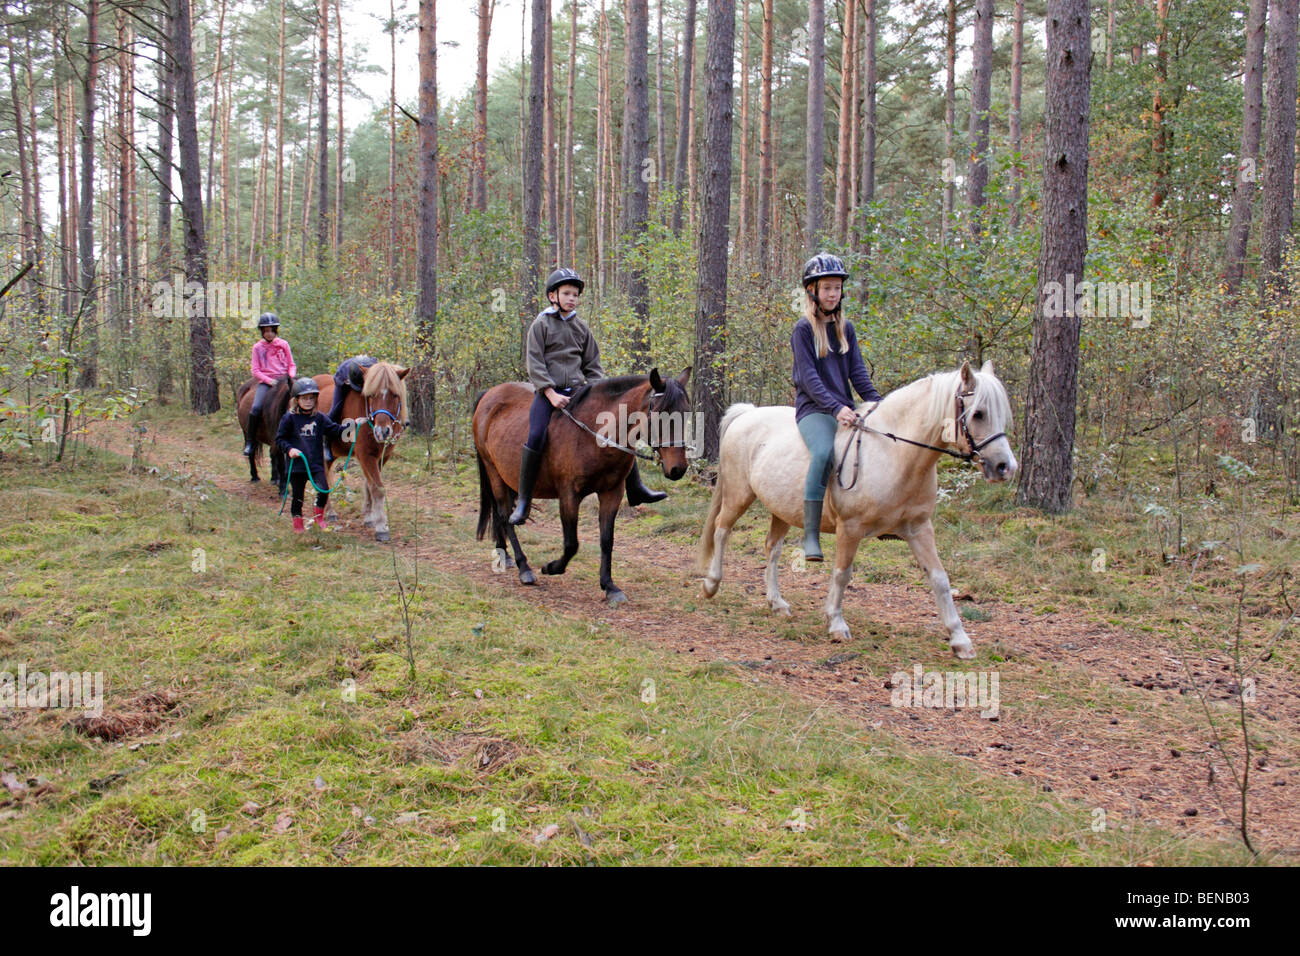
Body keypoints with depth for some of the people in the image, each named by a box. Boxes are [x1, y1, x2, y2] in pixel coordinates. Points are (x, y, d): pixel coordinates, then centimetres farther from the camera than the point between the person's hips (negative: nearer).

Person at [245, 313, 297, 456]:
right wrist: (269, 380, -12)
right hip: (265, 381, -1)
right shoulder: (258, 347, 7)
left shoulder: (283, 345, 9)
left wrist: (291, 377, -9)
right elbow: (255, 370, 4)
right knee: (256, 408, -23)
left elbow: (291, 365, 12)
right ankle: (249, 442, -13)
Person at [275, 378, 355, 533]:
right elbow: (279, 439, 3)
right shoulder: (290, 418, -1)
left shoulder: (320, 418, 6)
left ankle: (318, 515, 14)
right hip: (297, 464, -2)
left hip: (316, 463, 2)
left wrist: (346, 428, -16)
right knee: (298, 495, 7)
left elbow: (334, 430, 2)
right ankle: (297, 522, 25)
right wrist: (289, 449, -14)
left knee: (324, 491, -11)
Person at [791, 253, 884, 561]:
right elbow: (808, 376, -11)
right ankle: (810, 536, -34)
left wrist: (876, 403, -5)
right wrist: (835, 408, -23)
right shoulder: (804, 329, -2)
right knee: (824, 452, -35)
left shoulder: (846, 329, 16)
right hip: (813, 409, -7)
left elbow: (857, 371, 12)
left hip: (846, 410, 7)